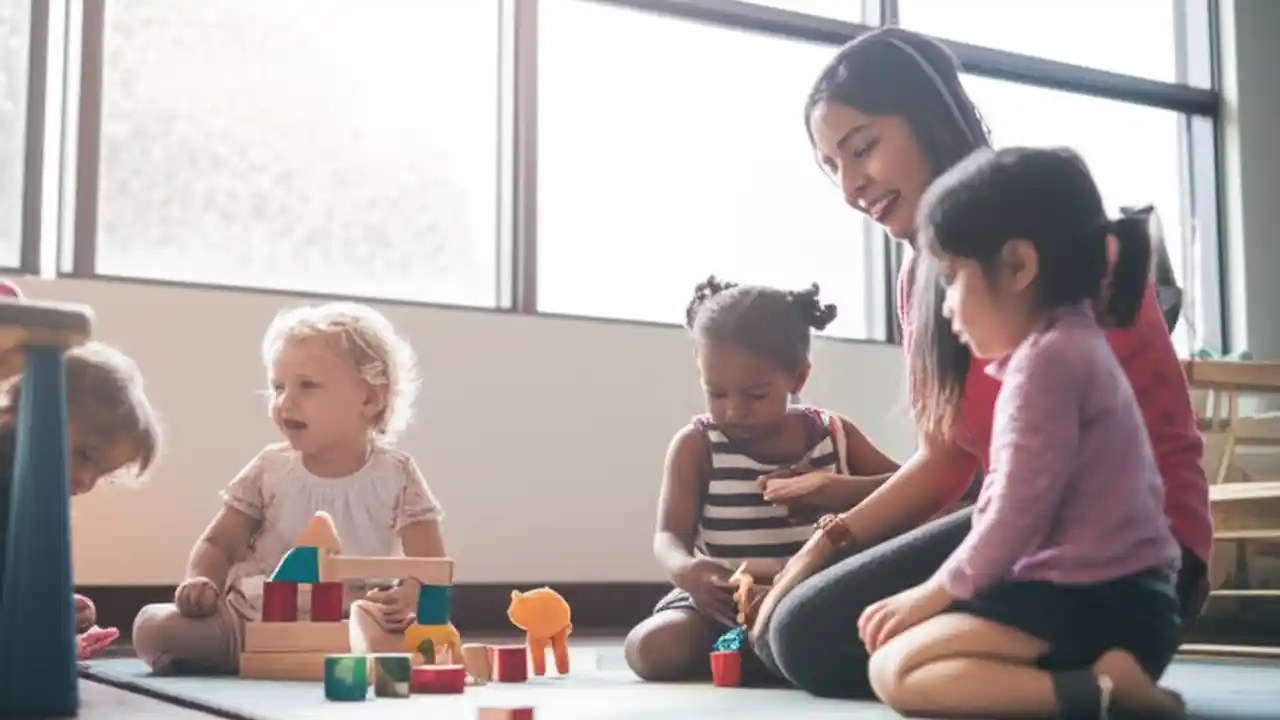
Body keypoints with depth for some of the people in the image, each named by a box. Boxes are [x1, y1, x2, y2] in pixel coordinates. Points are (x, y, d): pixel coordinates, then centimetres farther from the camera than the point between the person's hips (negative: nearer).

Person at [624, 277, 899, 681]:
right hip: (721, 606, -1)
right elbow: (669, 535, -8)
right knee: (652, 648, -30)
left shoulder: (834, 435, 5)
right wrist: (684, 568, -34)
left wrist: (837, 490, -17)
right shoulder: (695, 446, -2)